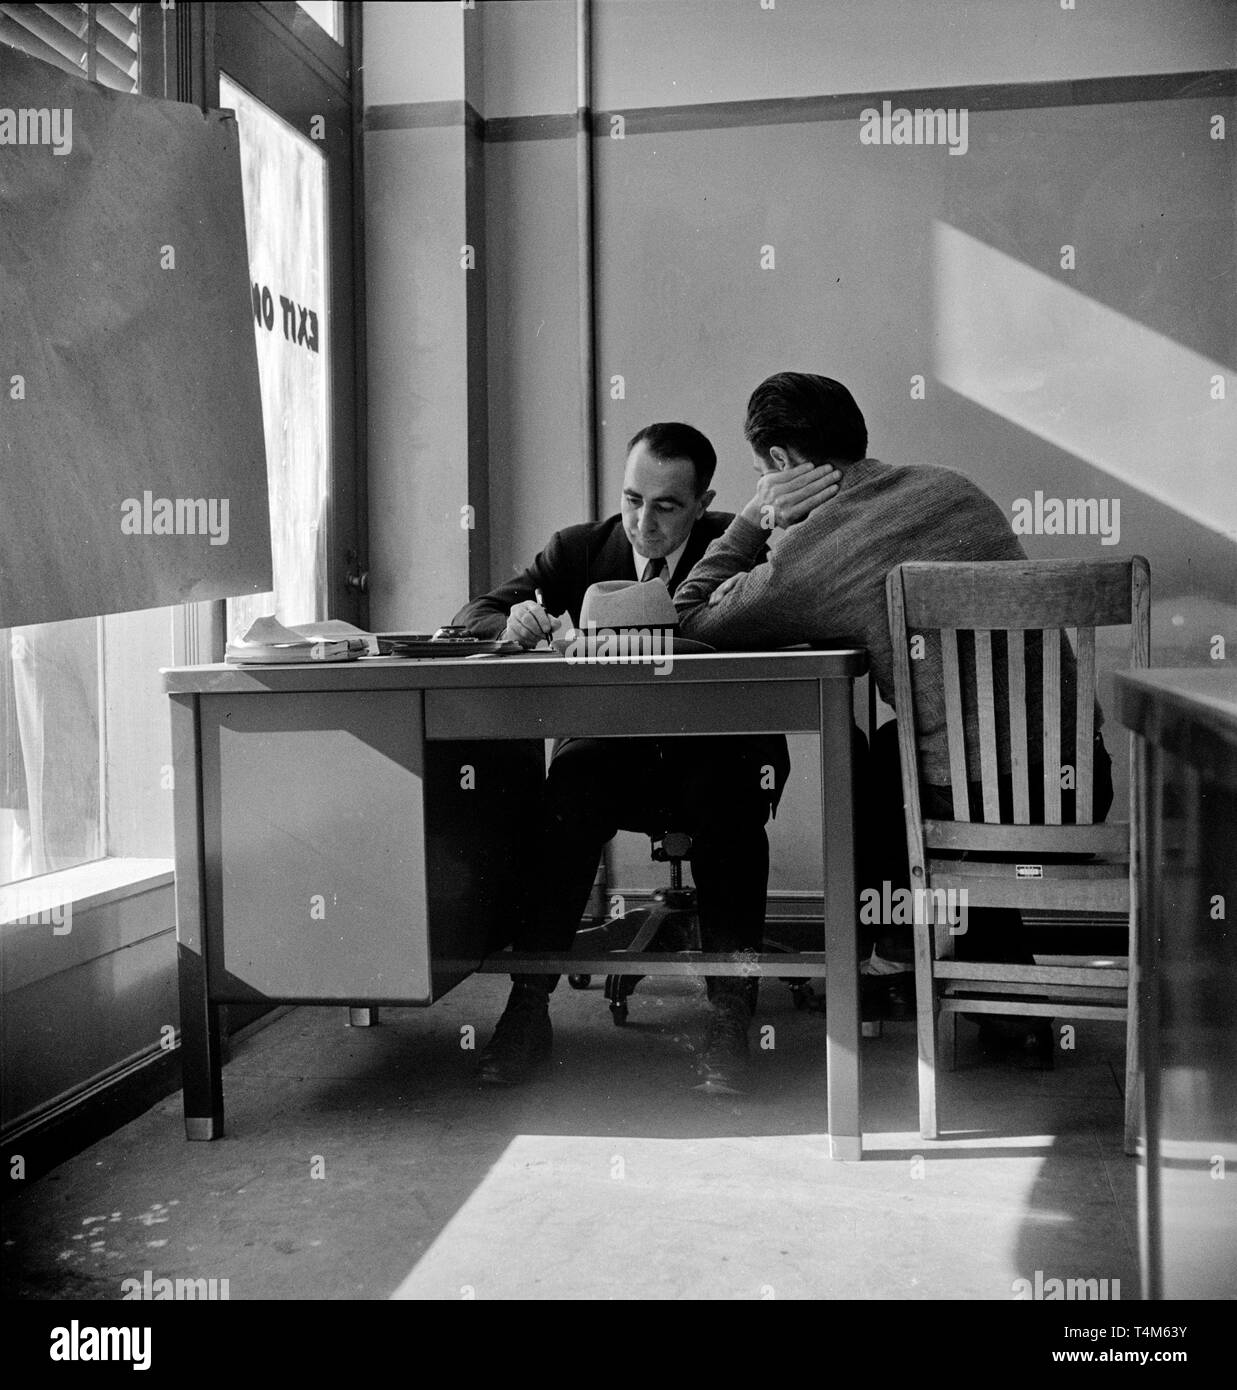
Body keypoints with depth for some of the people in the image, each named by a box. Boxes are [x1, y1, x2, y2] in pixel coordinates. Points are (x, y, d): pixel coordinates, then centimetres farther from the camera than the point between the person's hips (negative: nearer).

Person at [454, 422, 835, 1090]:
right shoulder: (579, 548, 4)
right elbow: (474, 614, 2)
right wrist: (514, 624, -24)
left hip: (718, 751, -1)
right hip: (612, 752, 2)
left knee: (725, 797, -35)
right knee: (569, 791, -31)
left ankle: (729, 1012, -23)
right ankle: (528, 1005, -21)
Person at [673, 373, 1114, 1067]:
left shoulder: (806, 557, -11)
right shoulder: (948, 483, 10)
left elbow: (692, 618, 5)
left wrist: (756, 515, 3)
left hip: (980, 803, -6)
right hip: (1084, 779, 6)